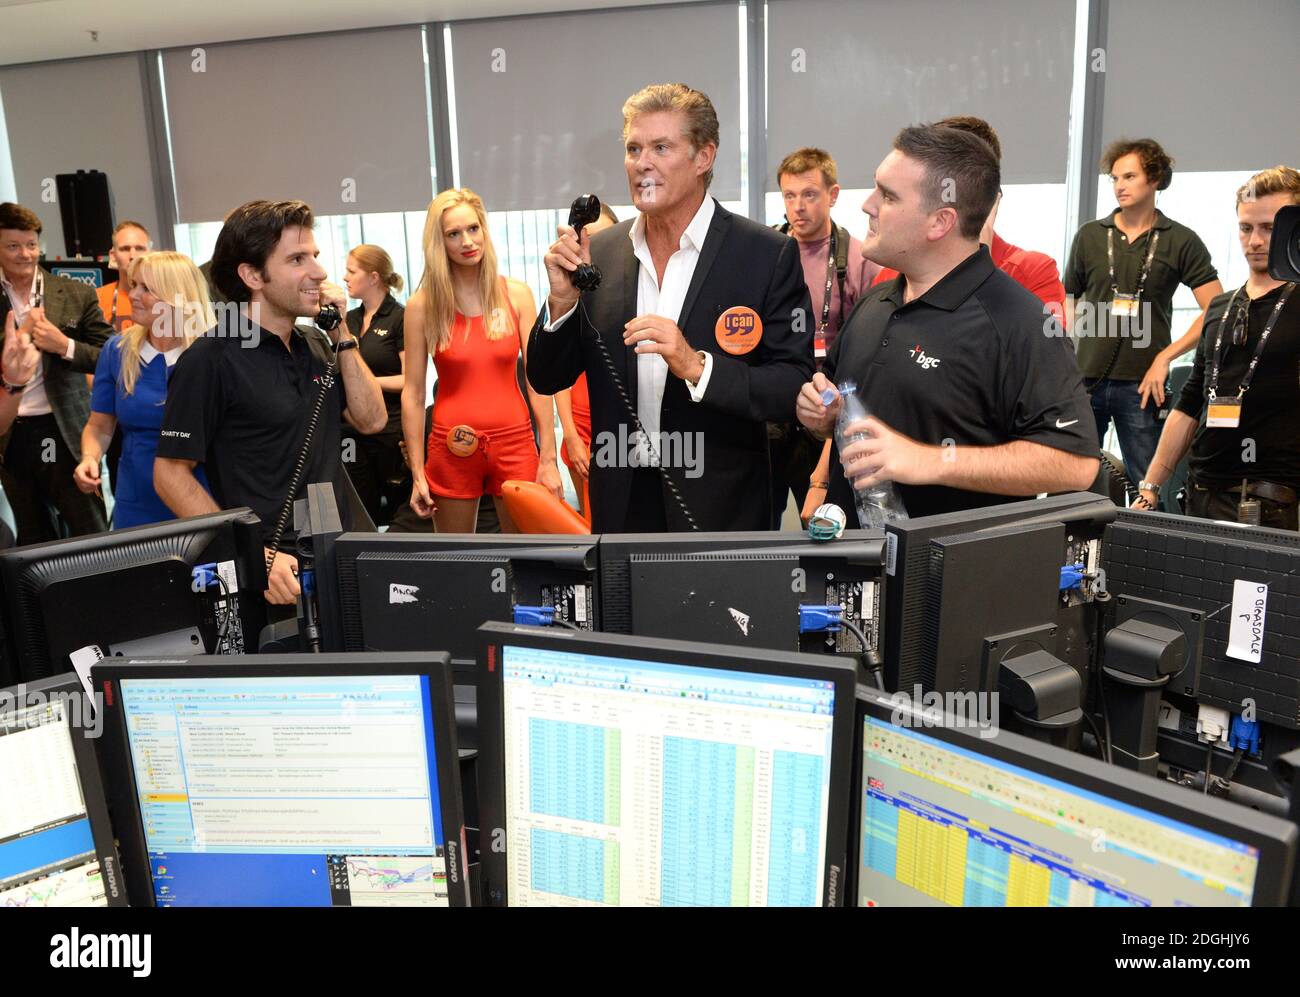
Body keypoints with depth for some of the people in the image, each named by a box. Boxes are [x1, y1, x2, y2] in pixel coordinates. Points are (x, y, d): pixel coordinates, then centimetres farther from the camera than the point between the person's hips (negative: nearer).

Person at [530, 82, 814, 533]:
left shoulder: (768, 255, -10)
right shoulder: (600, 252, 0)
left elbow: (795, 388, -13)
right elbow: (547, 380, 3)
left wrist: (697, 367, -26)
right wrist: (563, 300, -14)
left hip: (719, 510, -3)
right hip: (620, 503, 3)